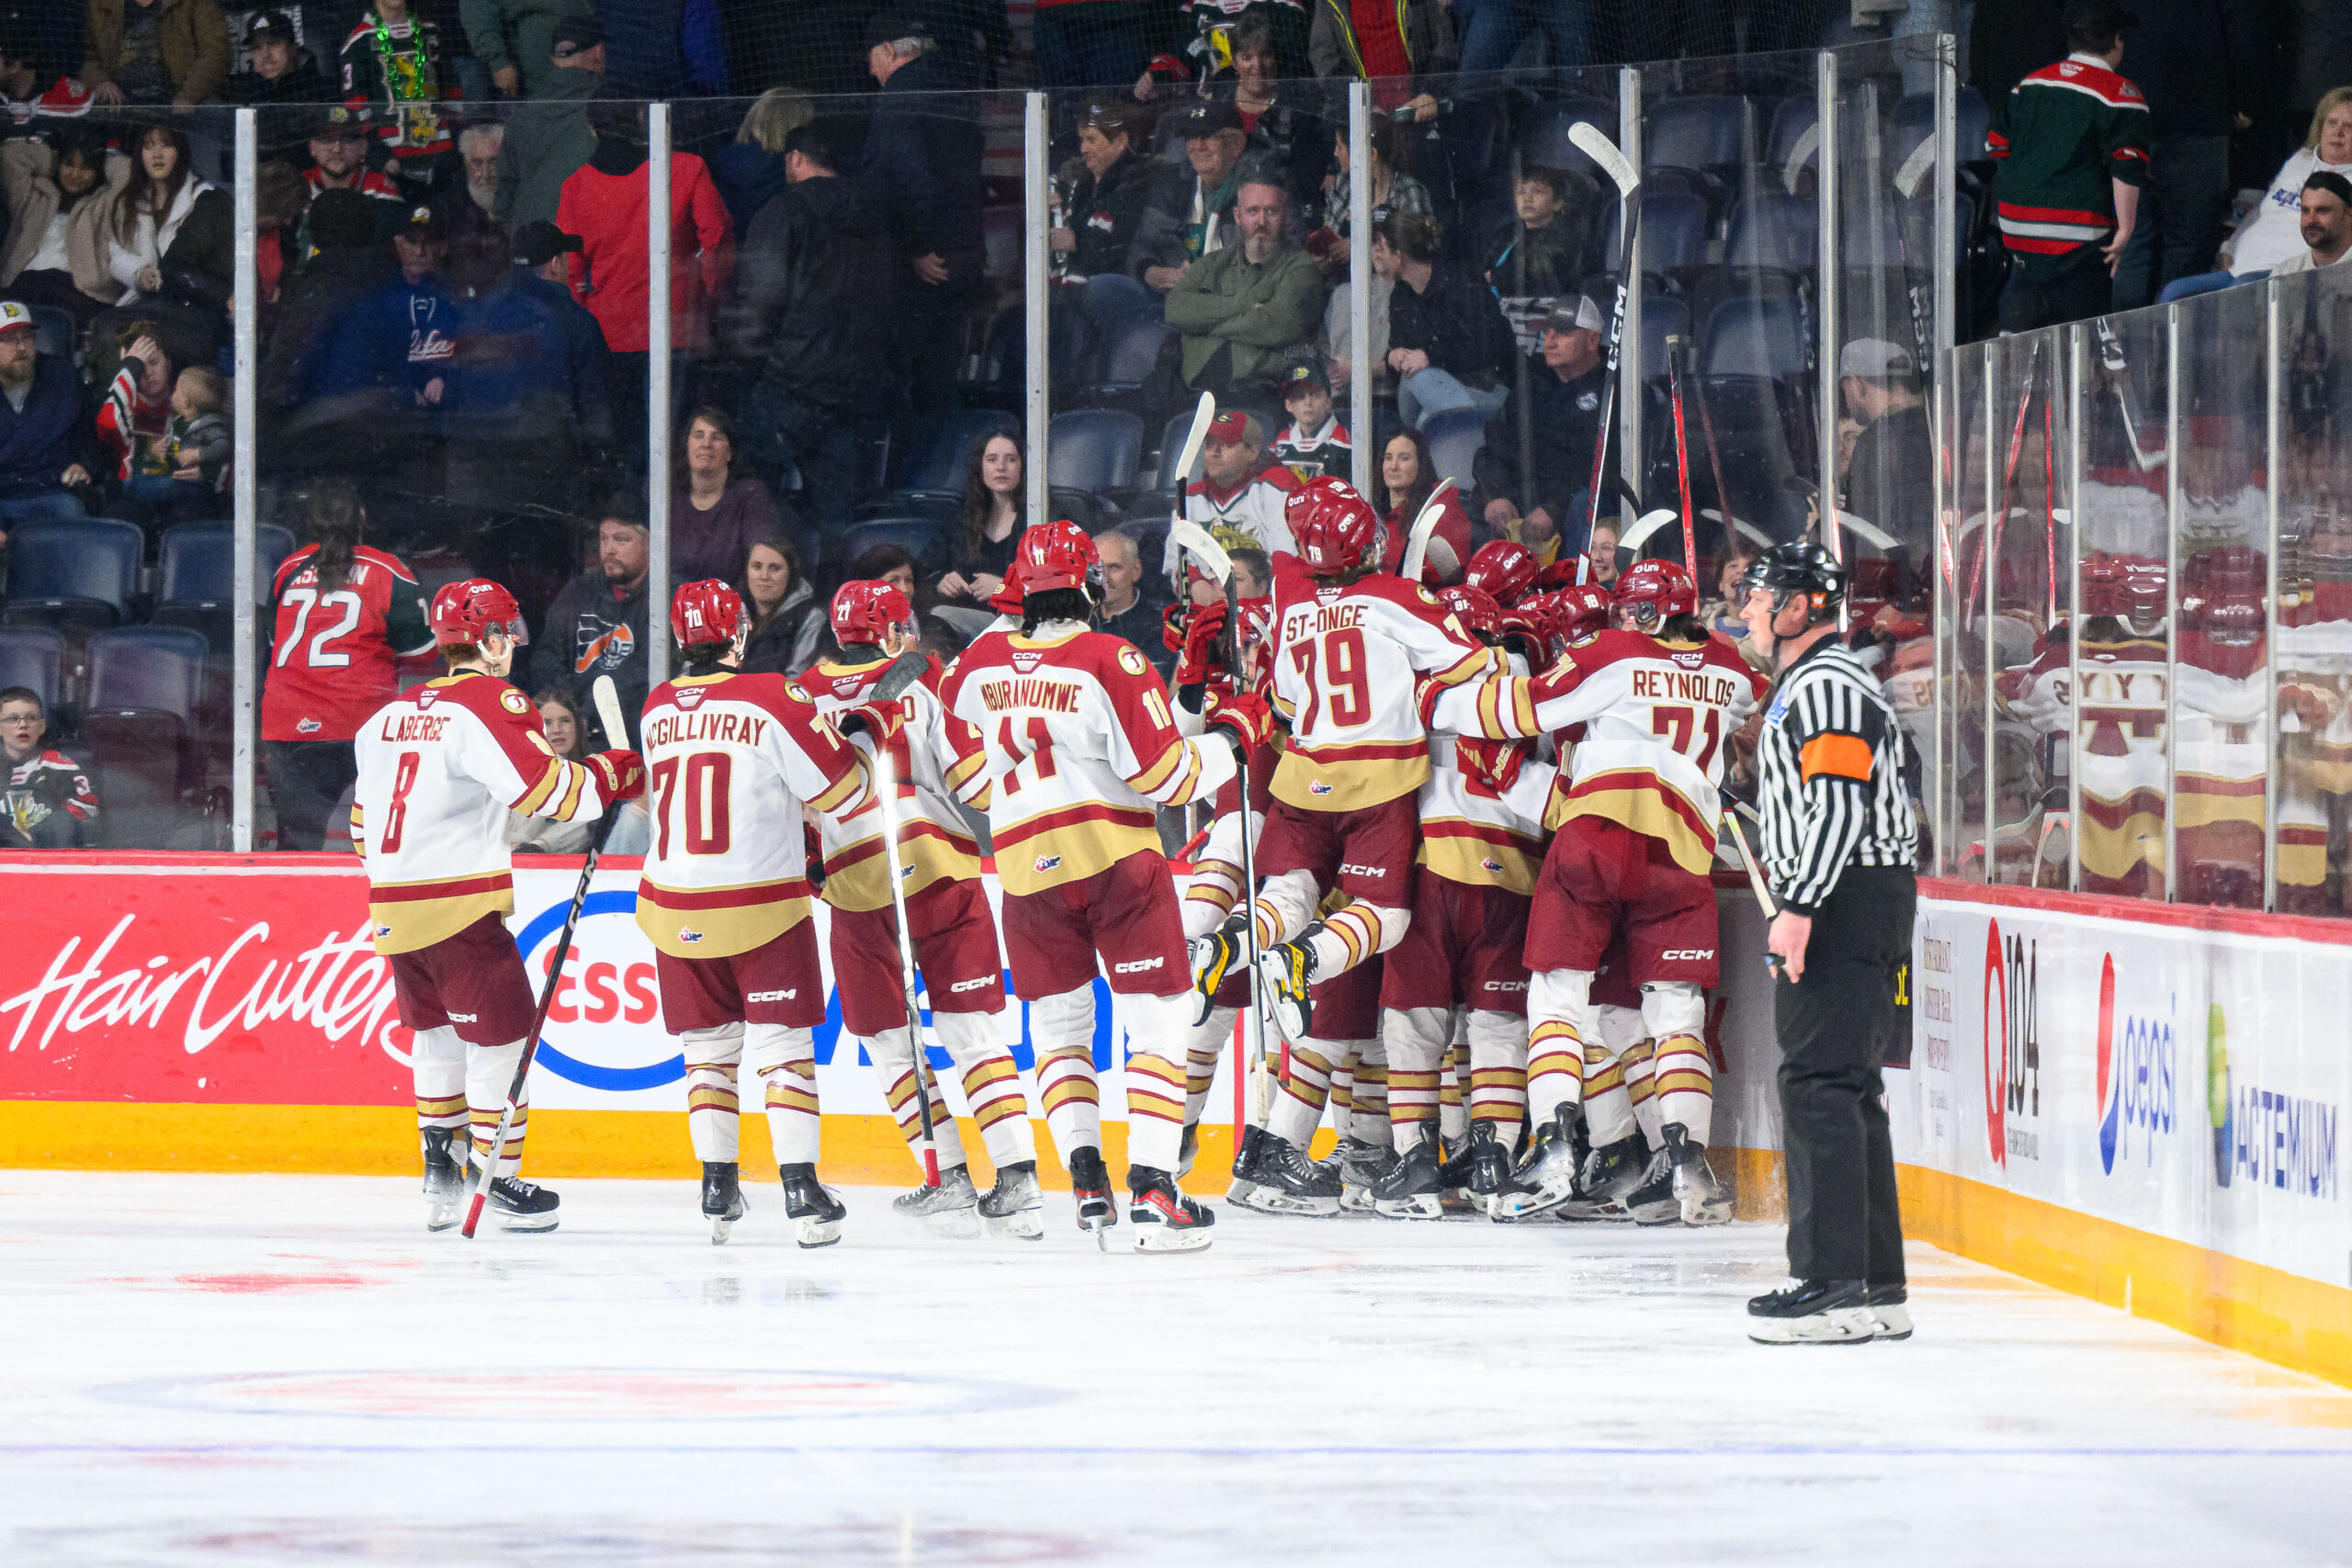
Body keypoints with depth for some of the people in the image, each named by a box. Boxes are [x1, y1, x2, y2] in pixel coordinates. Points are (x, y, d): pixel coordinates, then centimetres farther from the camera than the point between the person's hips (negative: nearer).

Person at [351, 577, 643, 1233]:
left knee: (435, 1026, 22)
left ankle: (440, 1172, 25)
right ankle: (499, 1180, 5)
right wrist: (620, 775, -7)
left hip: (392, 903, 8)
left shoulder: (390, 715, 14)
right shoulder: (489, 701, -11)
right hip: (460, 908, -8)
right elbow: (544, 786, -21)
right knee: (500, 1032, 1)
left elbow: (366, 815, 21)